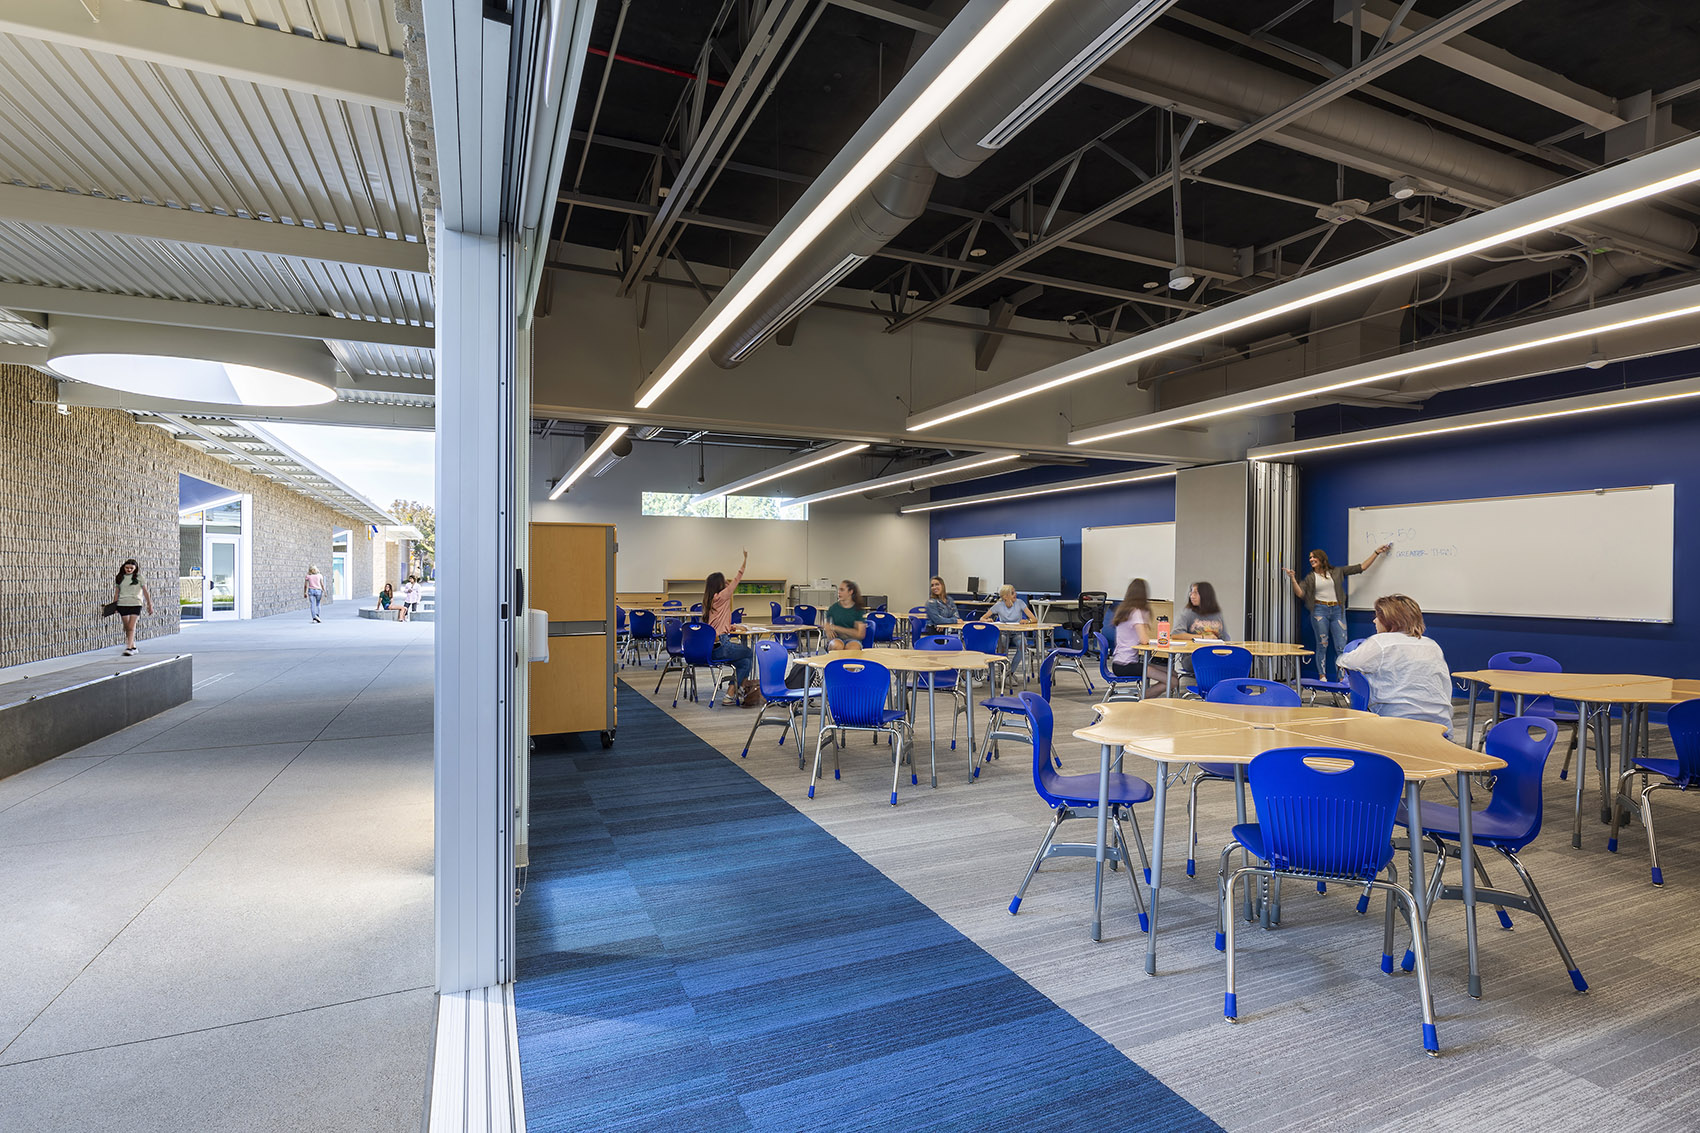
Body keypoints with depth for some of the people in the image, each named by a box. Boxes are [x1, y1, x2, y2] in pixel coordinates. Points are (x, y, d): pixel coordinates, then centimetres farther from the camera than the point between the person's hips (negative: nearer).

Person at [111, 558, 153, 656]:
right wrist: (114, 605, 9)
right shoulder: (119, 578, 10)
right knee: (127, 627, 8)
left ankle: (129, 648, -17)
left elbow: (145, 592, 4)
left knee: (131, 627, -13)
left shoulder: (139, 577, 2)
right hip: (122, 604, 4)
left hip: (135, 604, -4)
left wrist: (150, 605, 3)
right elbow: (116, 592, 15)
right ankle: (133, 647, 18)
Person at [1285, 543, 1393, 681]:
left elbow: (1361, 567, 11)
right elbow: (1300, 593, -2)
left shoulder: (1337, 572, 10)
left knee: (1341, 647, -3)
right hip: (1320, 611, -1)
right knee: (1322, 645, 1)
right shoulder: (1310, 577, 9)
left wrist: (1377, 552, 9)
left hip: (1337, 610, 1)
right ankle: (1322, 677, 6)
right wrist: (1293, 578, -14)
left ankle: (1342, 679, 2)